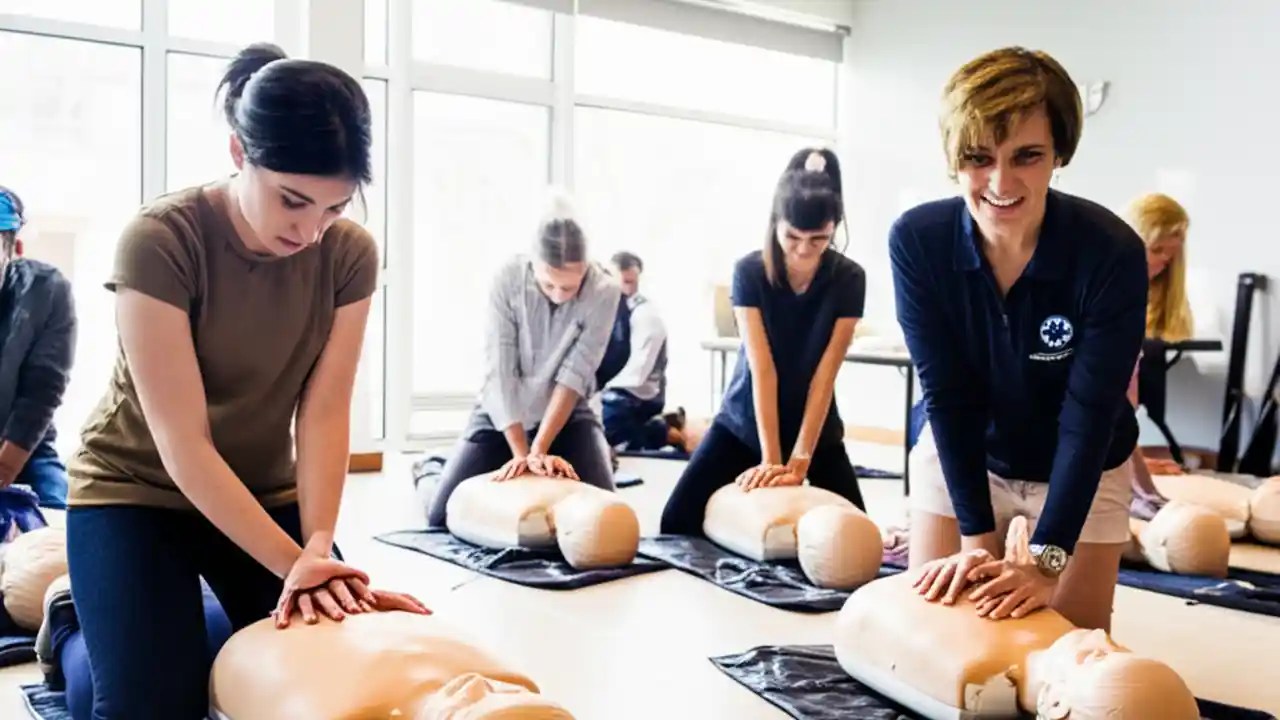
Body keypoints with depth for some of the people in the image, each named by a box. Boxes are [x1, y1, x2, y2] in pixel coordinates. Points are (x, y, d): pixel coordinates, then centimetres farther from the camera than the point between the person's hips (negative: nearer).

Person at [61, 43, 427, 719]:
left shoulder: (350, 252, -16)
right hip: (137, 490, -3)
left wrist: (317, 548, -29)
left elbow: (325, 413, -17)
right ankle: (71, 622, 18)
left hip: (268, 493, 4)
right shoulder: (160, 240, -27)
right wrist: (294, 562, -30)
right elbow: (183, 445, -27)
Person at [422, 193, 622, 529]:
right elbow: (499, 371, -22)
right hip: (502, 413, 0)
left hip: (567, 414, 1)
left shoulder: (604, 292, -22)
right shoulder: (508, 278, -23)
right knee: (441, 514, -7)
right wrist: (521, 453, -27)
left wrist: (539, 450, -27)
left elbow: (574, 377, -22)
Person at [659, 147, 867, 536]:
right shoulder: (749, 272, -16)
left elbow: (825, 374, -18)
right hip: (744, 422, 0)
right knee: (677, 524, -7)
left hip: (816, 427, 0)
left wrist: (800, 460, -23)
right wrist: (771, 459, -25)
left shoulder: (849, 279, -14)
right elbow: (762, 369, -21)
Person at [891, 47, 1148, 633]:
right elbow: (946, 394, -21)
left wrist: (1046, 559, -31)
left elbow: (1090, 413, -27)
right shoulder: (916, 241, -25)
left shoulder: (1111, 252, -29)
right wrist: (976, 535, -23)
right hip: (957, 458, 1)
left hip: (1080, 469, -1)